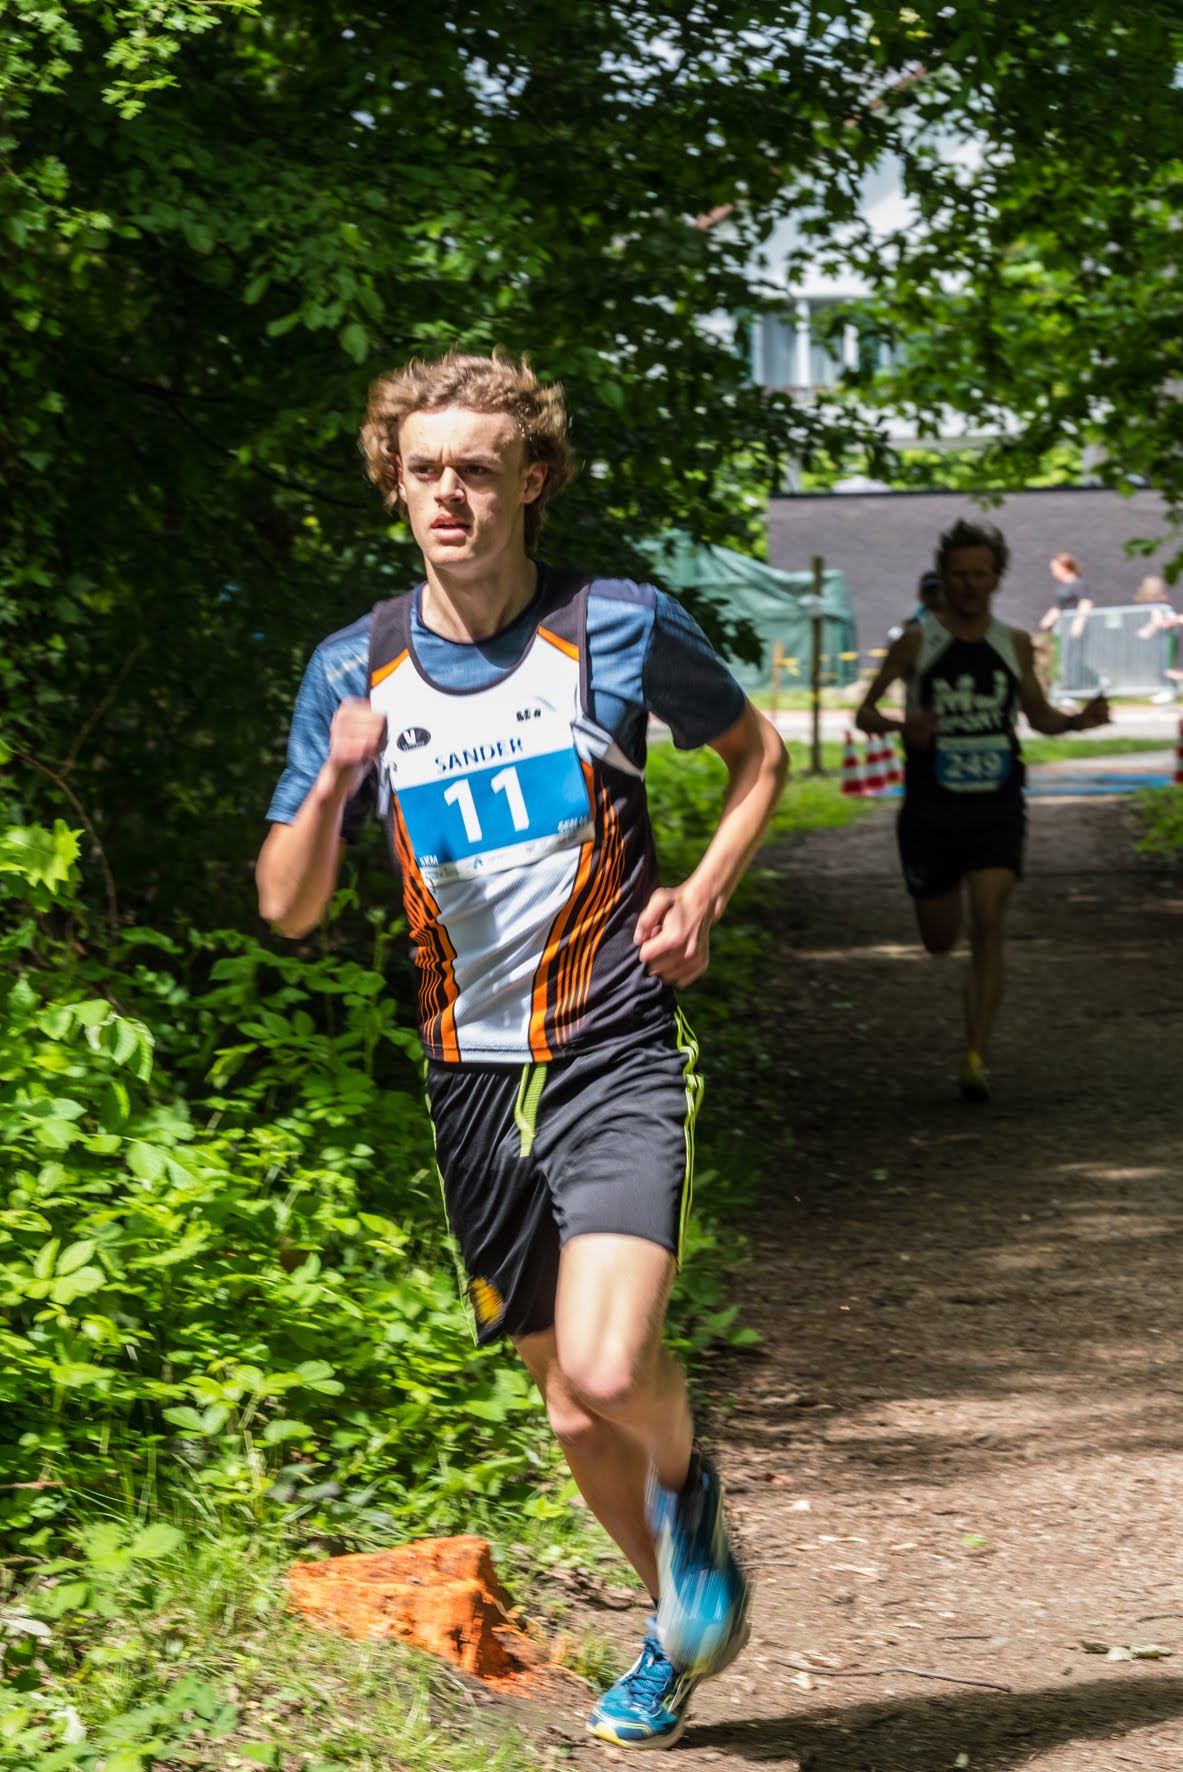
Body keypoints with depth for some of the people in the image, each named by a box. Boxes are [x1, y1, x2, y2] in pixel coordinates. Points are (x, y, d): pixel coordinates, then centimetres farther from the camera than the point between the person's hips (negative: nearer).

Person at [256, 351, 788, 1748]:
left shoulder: (620, 628, -3)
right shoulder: (355, 672, 3)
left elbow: (758, 754, 14)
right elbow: (288, 910, 3)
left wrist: (702, 898, -1)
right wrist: (332, 787, -16)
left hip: (618, 1057, -3)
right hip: (474, 1076, 3)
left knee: (608, 1368, -23)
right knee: (572, 1412, 11)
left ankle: (687, 1485, 12)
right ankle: (674, 1622, 37)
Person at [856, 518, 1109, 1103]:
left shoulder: (1014, 644, 5)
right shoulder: (918, 642, -3)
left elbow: (1039, 716, 17)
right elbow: (865, 713, -1)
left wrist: (1078, 720, -5)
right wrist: (901, 725, -23)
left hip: (997, 807, 1)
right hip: (931, 808, 0)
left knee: (988, 924, -17)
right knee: (940, 941, 8)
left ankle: (976, 1056, -17)